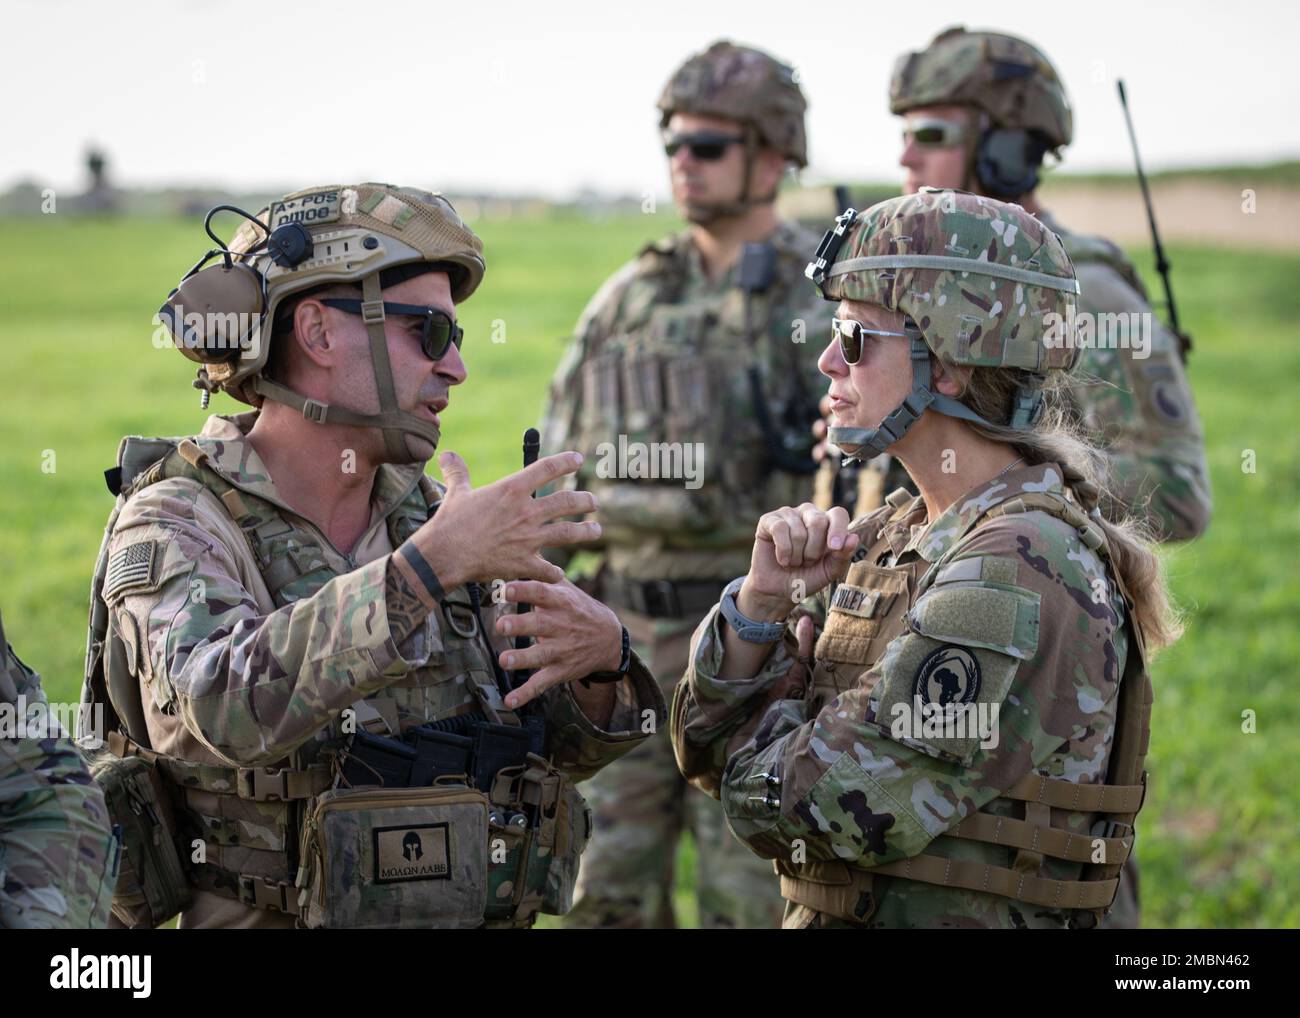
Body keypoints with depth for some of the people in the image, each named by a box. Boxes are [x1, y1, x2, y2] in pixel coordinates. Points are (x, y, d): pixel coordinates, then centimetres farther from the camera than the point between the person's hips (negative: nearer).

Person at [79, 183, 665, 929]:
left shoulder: (427, 515, 9)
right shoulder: (176, 525, -6)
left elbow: (560, 743, 10)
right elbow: (226, 709, -25)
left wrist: (601, 655, -10)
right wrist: (431, 562, -30)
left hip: (483, 911, 4)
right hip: (267, 915, -4)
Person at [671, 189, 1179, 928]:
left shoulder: (1019, 579, -18)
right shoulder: (893, 540, 8)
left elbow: (830, 809, -19)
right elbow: (709, 746, 7)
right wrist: (760, 601, -8)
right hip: (824, 911, 7)